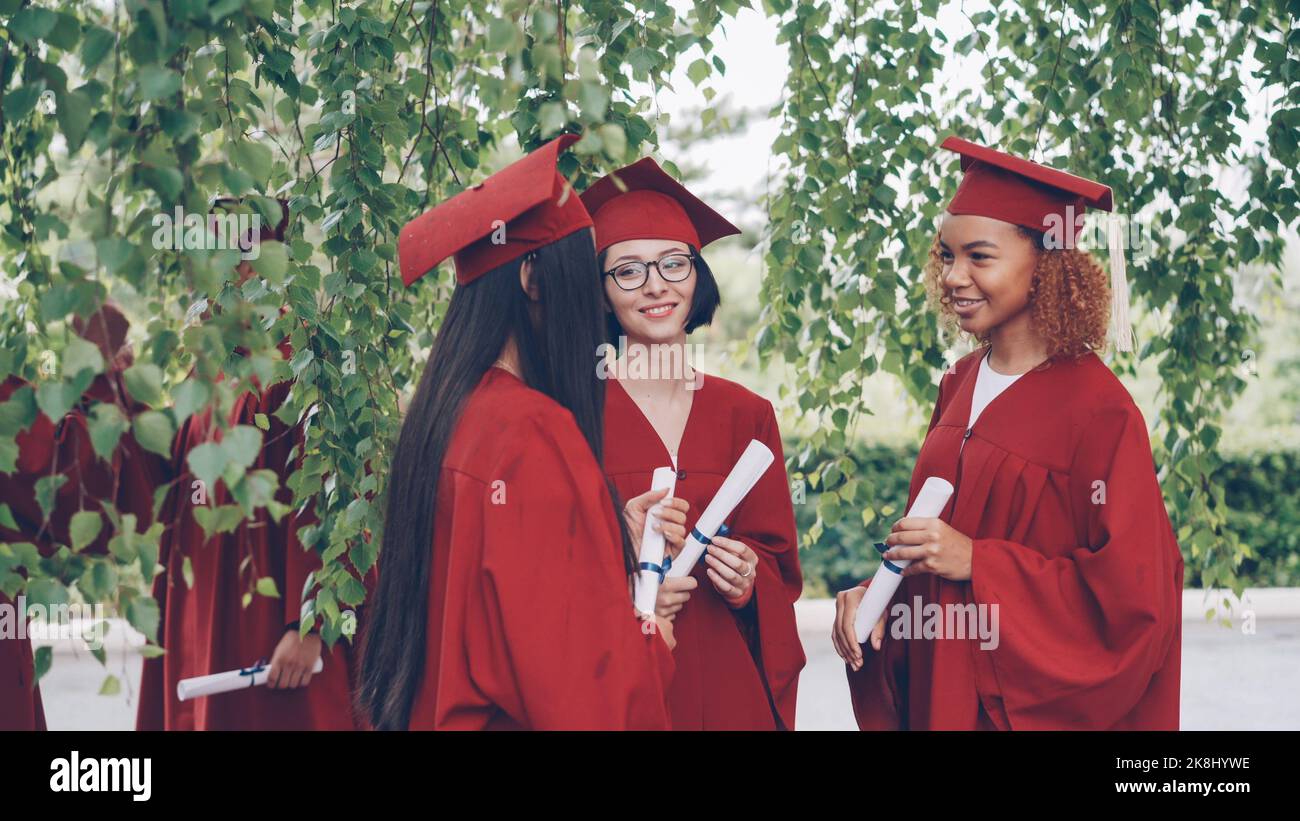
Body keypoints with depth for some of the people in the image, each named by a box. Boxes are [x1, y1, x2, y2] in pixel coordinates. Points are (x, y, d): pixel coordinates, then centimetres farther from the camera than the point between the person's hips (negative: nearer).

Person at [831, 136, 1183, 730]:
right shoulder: (961, 386, 4)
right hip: (940, 694, 6)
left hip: (1043, 708, -6)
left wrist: (977, 561, -20)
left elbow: (1132, 595, -18)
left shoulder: (1098, 409, -16)